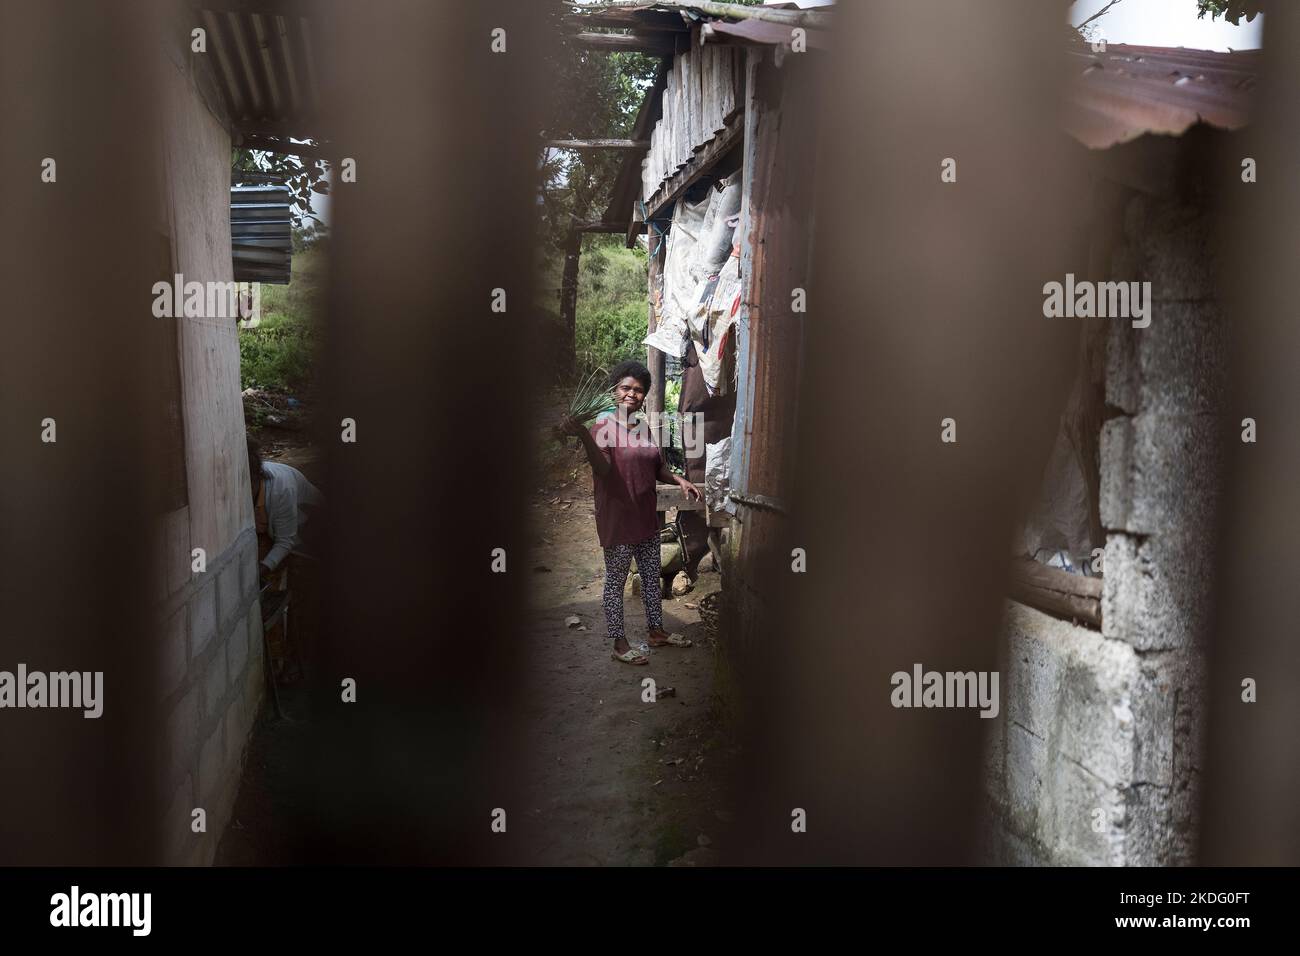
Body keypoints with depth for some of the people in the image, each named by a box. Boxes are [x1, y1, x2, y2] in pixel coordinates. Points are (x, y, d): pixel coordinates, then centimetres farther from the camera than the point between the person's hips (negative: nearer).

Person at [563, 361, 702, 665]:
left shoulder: (643, 430, 10)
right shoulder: (602, 428, -14)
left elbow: (657, 469, 19)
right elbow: (602, 467, -30)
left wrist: (679, 480, 1)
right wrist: (583, 436, -46)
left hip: (646, 517, 8)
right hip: (617, 520, -8)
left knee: (651, 576, 18)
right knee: (615, 582, 4)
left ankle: (656, 631, 33)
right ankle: (619, 644, 13)